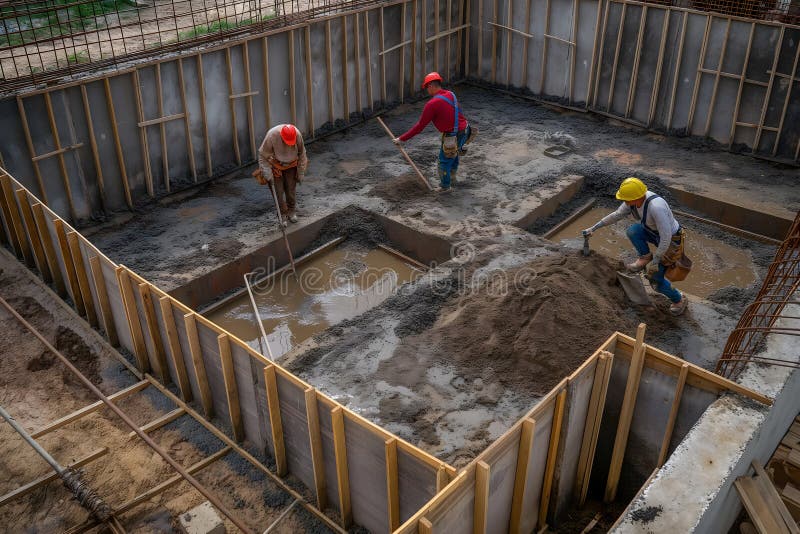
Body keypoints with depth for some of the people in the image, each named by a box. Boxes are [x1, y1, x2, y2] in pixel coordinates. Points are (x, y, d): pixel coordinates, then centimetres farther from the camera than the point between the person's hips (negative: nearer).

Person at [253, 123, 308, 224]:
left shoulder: (297, 135, -27)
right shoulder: (271, 136, -33)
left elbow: (302, 154, -10)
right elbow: (262, 155, -20)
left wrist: (301, 173, -4)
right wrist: (267, 174, -20)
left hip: (291, 165, 2)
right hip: (275, 165, -2)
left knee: (291, 189, 8)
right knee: (279, 191, -1)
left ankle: (292, 212, 29)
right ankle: (282, 215, 14)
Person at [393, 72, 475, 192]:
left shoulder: (432, 104, -18)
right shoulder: (451, 94, 3)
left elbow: (419, 126, -14)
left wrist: (402, 139, -6)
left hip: (452, 138, -7)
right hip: (464, 131, 8)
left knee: (444, 161, 15)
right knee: (453, 154, 31)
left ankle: (445, 186, 33)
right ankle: (451, 178, 49)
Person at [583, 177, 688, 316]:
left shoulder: (655, 207, -39)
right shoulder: (633, 200, -15)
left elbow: (666, 238, -33)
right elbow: (616, 215, 2)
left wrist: (655, 261, -25)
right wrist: (594, 228, 5)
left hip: (671, 241, -7)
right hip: (654, 233, 7)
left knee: (656, 280, -3)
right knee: (632, 230, -20)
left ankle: (679, 300, 25)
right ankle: (645, 258, 3)